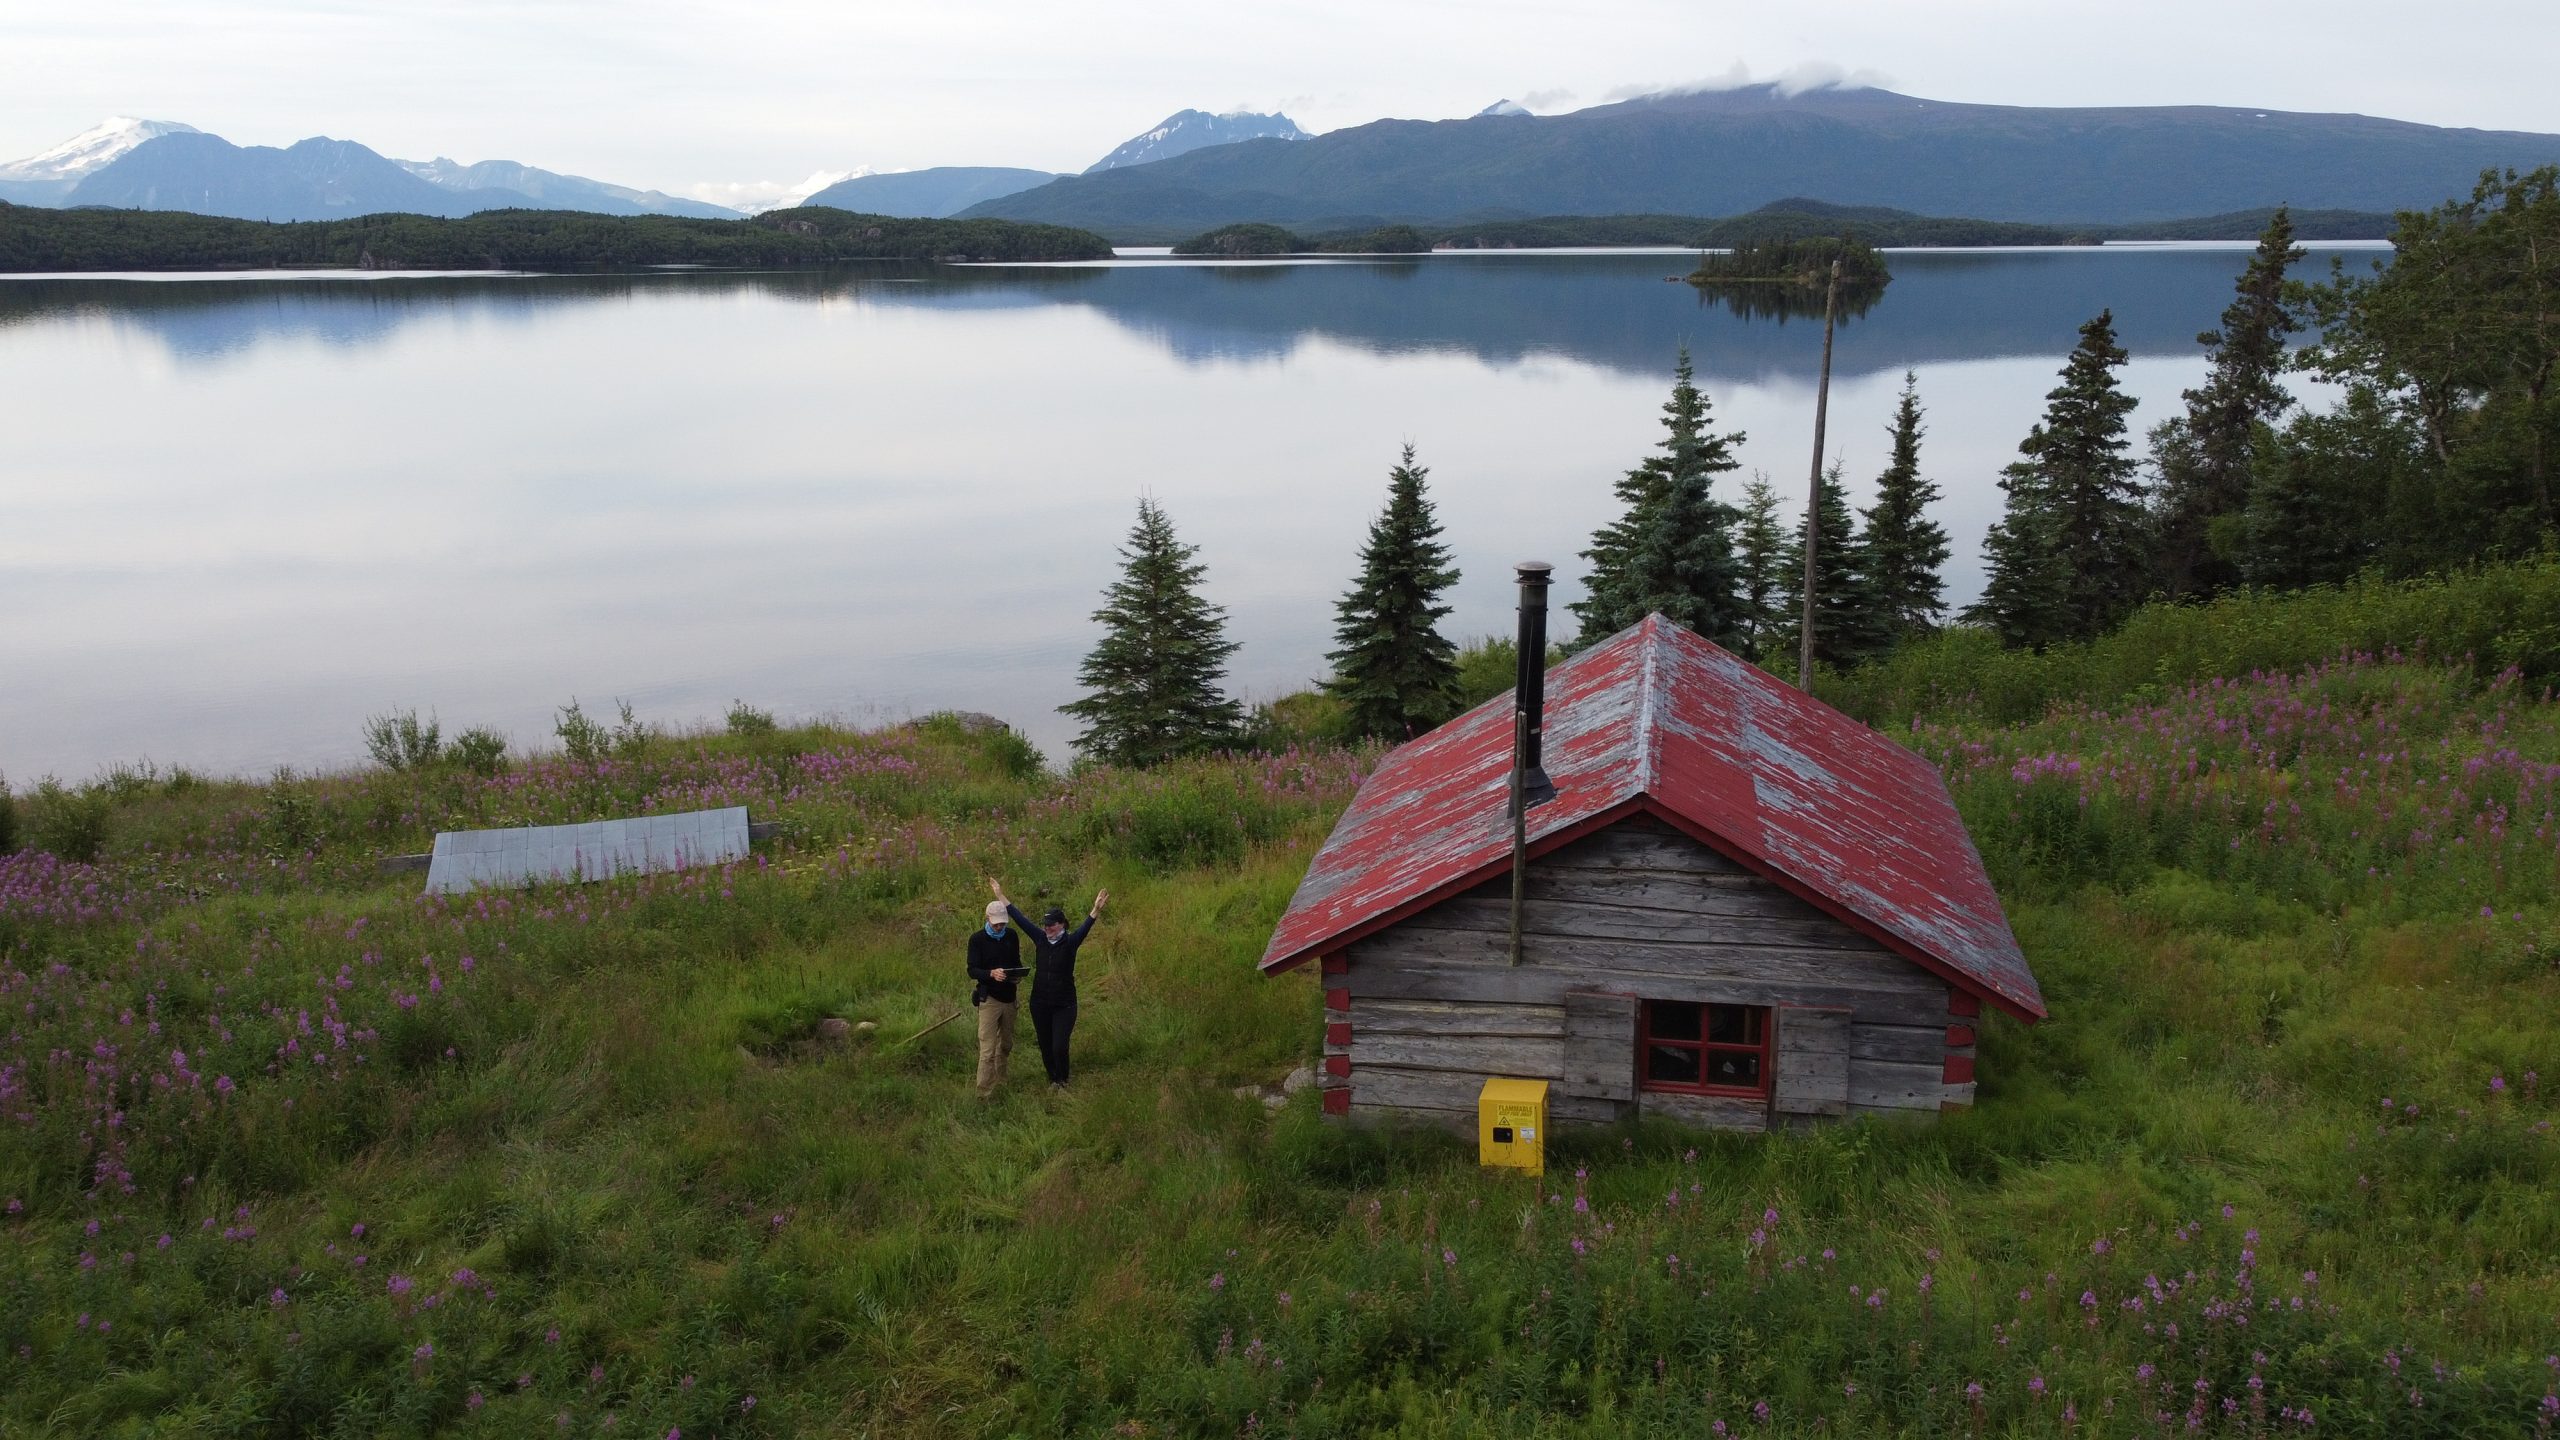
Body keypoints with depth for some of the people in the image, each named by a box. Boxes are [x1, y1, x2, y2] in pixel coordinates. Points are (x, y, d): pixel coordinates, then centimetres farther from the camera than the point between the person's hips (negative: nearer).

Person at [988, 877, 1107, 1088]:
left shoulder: (1070, 942, -11)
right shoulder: (1040, 938, -1)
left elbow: (1084, 928, -29)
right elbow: (1019, 918, 1)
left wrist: (1096, 910, -48)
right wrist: (1000, 896, 2)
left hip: (1064, 1005, -4)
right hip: (1040, 1003, 4)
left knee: (1059, 1046, -8)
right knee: (1045, 1046, 12)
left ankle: (1062, 1081, 18)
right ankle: (1053, 1079, 33)